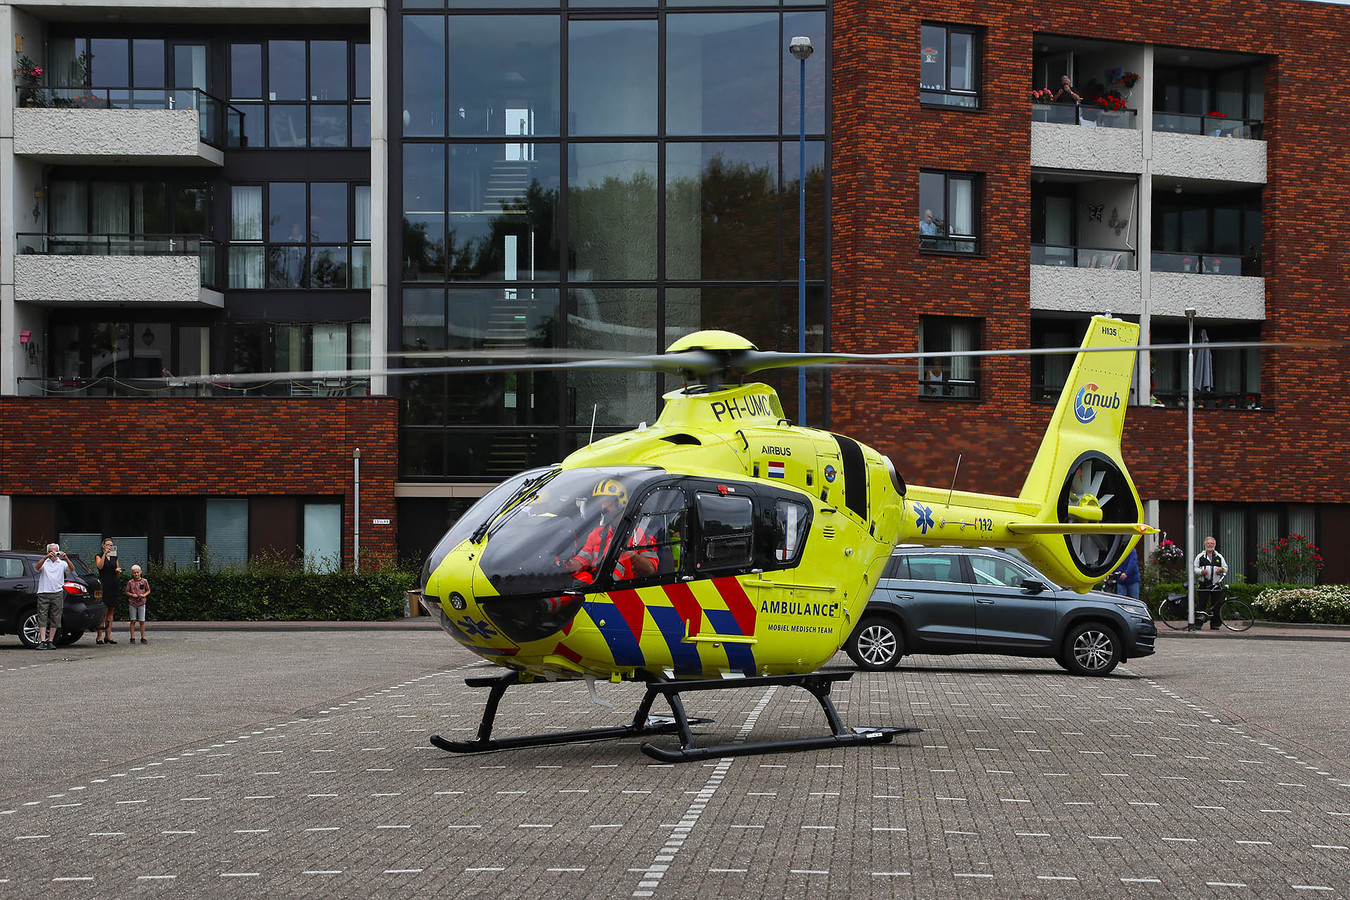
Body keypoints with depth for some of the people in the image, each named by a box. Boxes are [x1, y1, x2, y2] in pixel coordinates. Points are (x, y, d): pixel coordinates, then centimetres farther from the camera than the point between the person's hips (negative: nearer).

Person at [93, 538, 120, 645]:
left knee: (111, 611, 4)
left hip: (113, 584, 5)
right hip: (103, 584, -5)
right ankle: (99, 636, -10)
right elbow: (100, 566, -17)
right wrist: (105, 554, -18)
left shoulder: (115, 557, 16)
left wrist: (118, 571, -2)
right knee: (102, 611, -10)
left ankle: (108, 636, 6)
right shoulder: (99, 556, 2)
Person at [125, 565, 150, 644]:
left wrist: (144, 595, -9)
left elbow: (148, 590, 10)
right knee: (133, 621, 3)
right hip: (132, 604, 0)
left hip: (141, 603, 0)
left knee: (142, 621, 2)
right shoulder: (130, 582, 1)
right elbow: (127, 592, 7)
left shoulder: (144, 581, 2)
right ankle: (132, 637, 10)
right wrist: (132, 595, -11)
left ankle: (143, 638, 8)